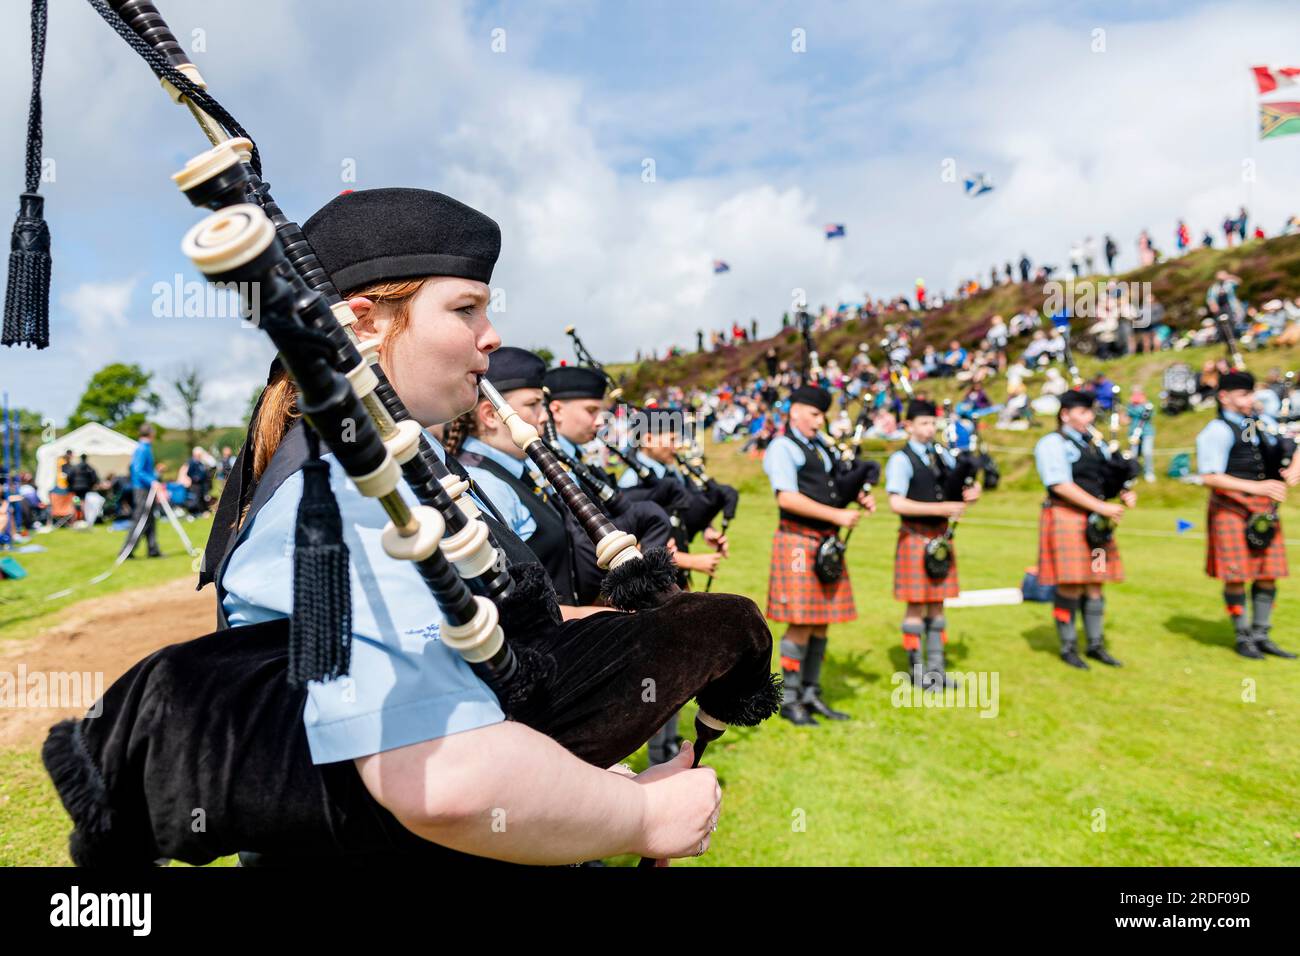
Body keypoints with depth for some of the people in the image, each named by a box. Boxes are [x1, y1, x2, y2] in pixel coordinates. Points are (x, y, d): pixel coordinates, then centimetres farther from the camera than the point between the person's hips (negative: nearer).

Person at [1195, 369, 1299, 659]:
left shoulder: (1263, 423, 11)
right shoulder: (1217, 431, -10)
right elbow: (1210, 477, -18)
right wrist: (1256, 487, -22)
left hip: (1265, 508, 7)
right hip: (1232, 509, -6)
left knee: (1267, 574, 9)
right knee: (1236, 576, 0)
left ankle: (1261, 636, 21)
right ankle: (1243, 638, 14)